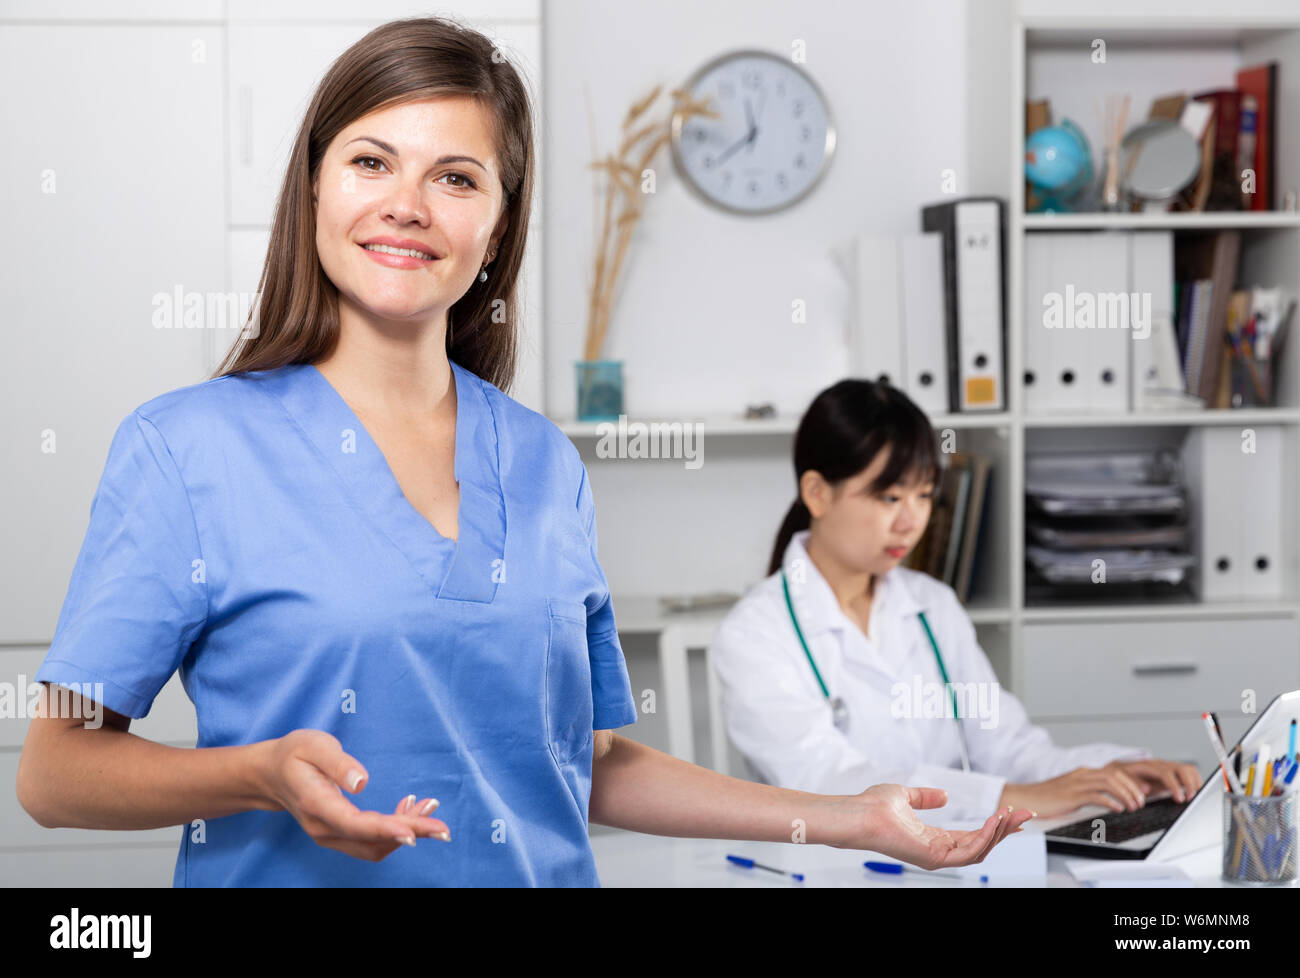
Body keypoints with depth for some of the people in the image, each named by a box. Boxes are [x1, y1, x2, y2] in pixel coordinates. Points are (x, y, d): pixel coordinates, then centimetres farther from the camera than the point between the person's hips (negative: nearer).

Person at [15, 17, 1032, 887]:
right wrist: (264, 776, -24)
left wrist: (847, 818, 7)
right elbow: (54, 770, -8)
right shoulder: (185, 446, -6)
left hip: (548, 876, 4)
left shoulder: (548, 466, 7)